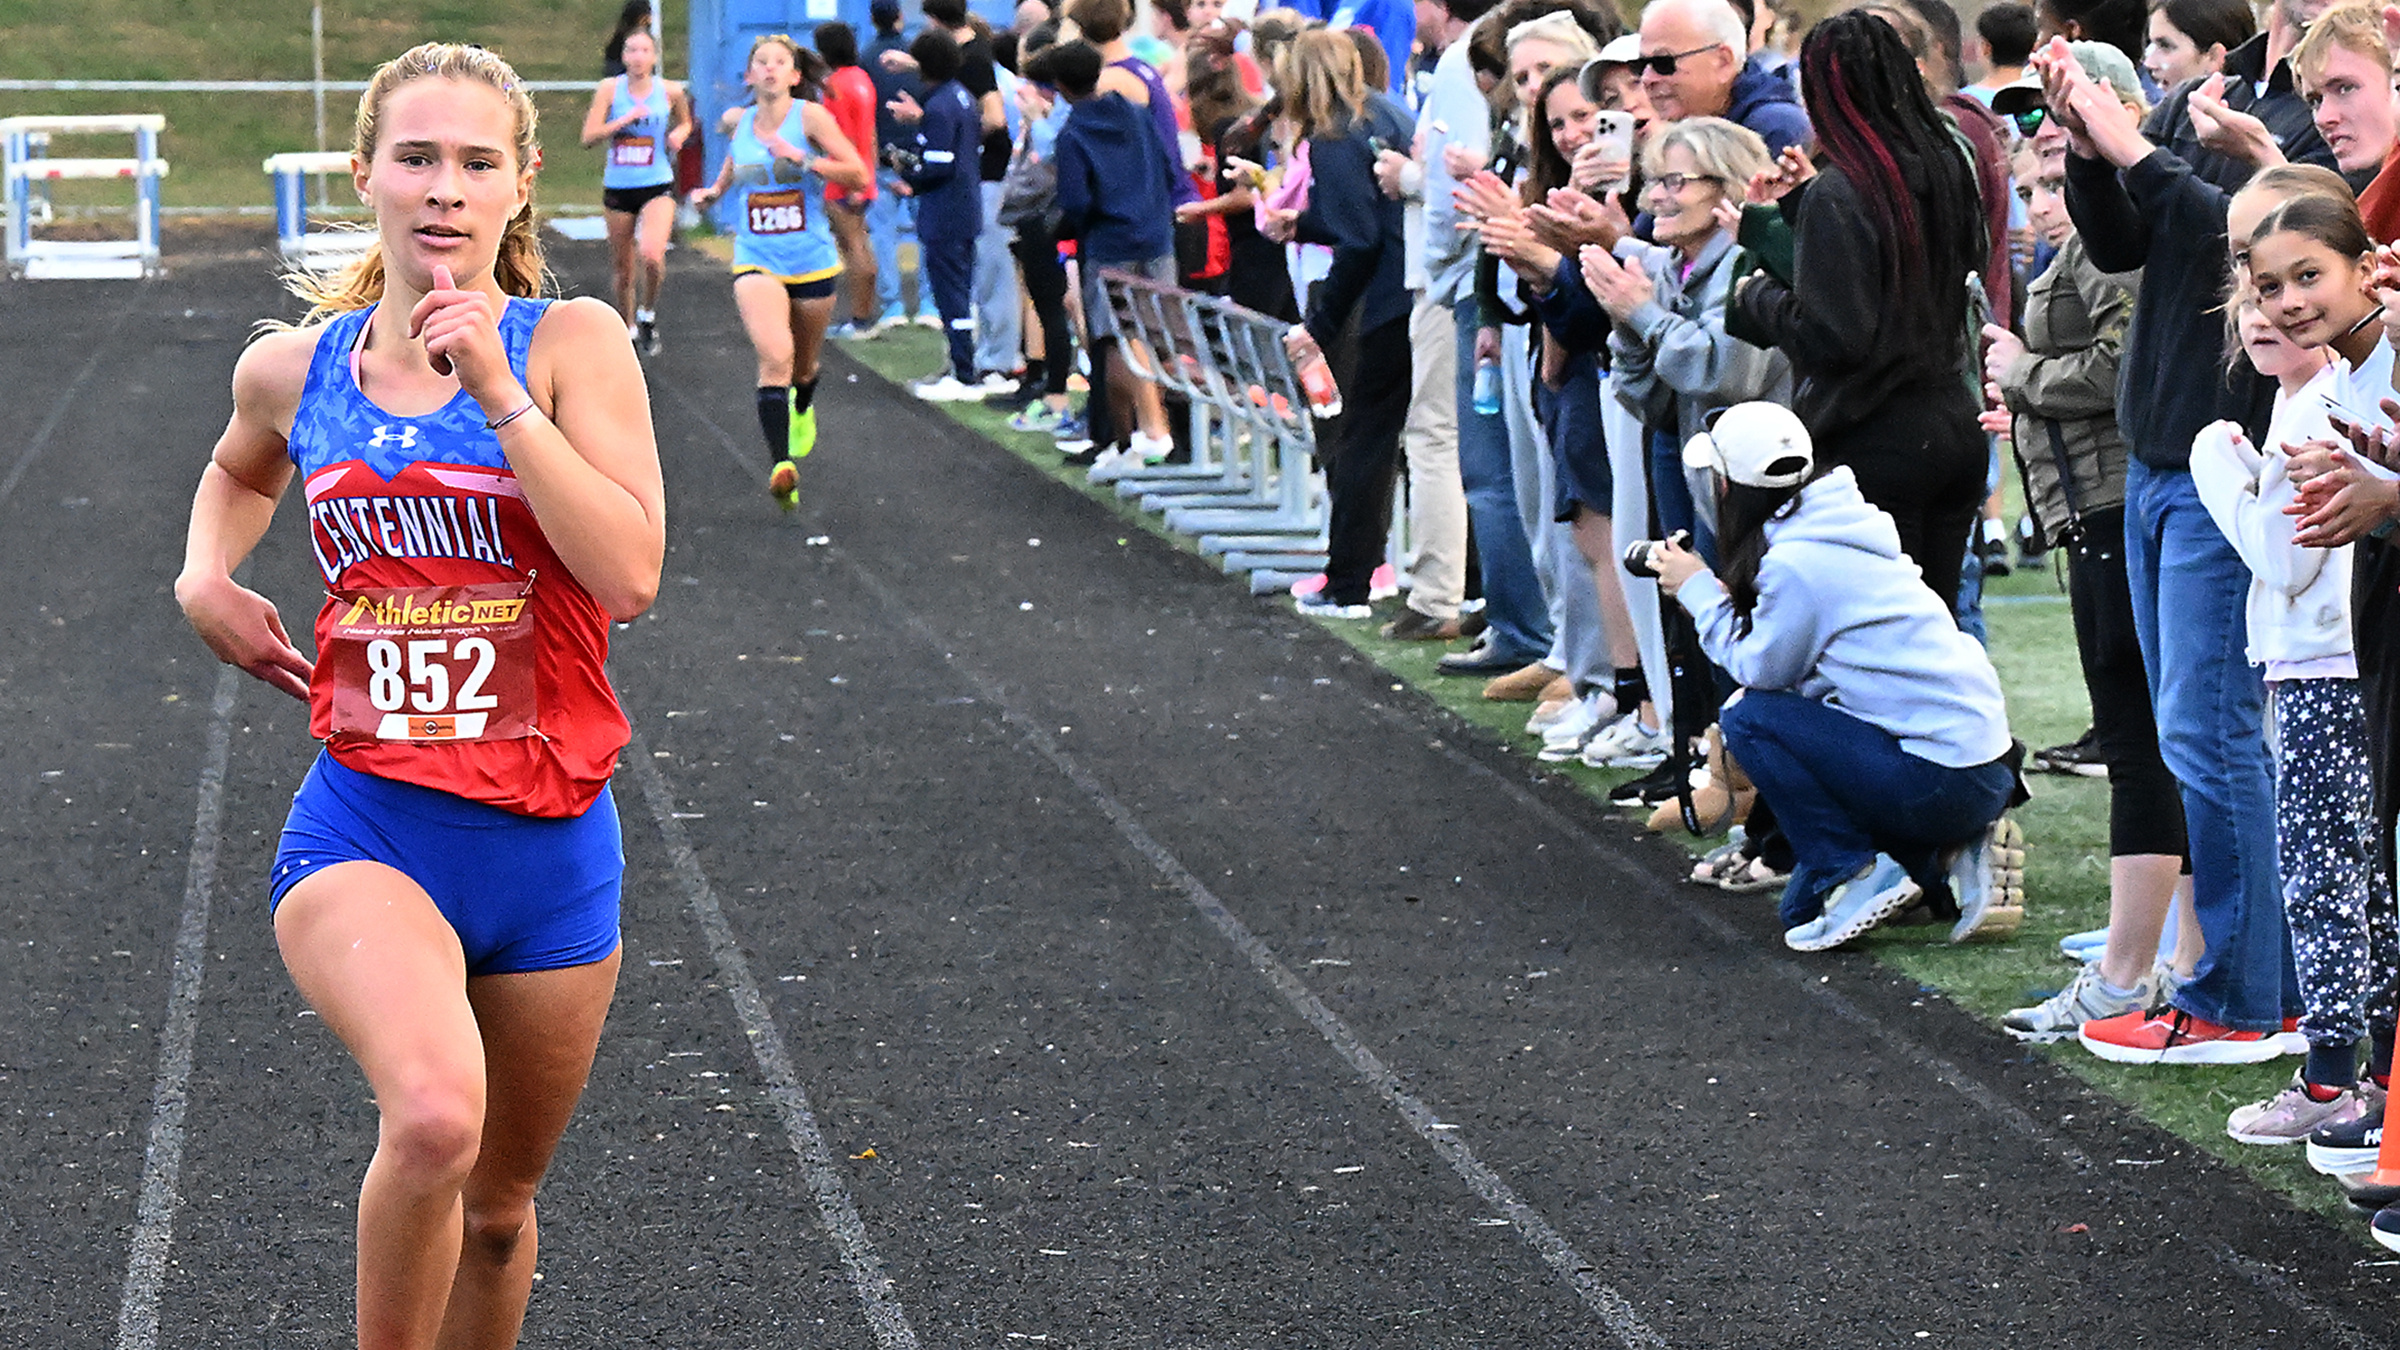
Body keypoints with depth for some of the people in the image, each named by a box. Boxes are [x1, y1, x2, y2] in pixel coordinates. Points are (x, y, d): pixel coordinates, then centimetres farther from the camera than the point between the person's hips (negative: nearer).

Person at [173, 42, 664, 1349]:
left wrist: (499, 393, -21)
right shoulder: (293, 367, 4)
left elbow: (631, 576, -19)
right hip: (365, 831, -1)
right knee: (433, 1117, -30)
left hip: (549, 844, 1)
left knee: (497, 1207, 16)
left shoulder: (572, 343, -5)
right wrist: (206, 576, 10)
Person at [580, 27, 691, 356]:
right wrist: (626, 119, -17)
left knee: (652, 255, -24)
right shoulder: (610, 89, -2)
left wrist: (678, 135, -2)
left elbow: (685, 122, 20)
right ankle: (628, 328, 30)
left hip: (657, 185, -1)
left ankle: (647, 315, 2)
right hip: (618, 187, 1)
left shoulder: (670, 91, 0)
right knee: (622, 268, 9)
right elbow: (589, 137, -7)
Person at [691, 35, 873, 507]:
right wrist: (715, 189, 8)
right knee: (775, 357, -24)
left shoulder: (810, 117, -7)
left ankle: (802, 409, 55)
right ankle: (782, 465, -31)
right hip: (756, 262, 1)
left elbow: (859, 176, -13)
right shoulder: (740, 123, 5)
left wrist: (804, 160, -24)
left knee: (803, 366, 18)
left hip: (812, 261, -1)